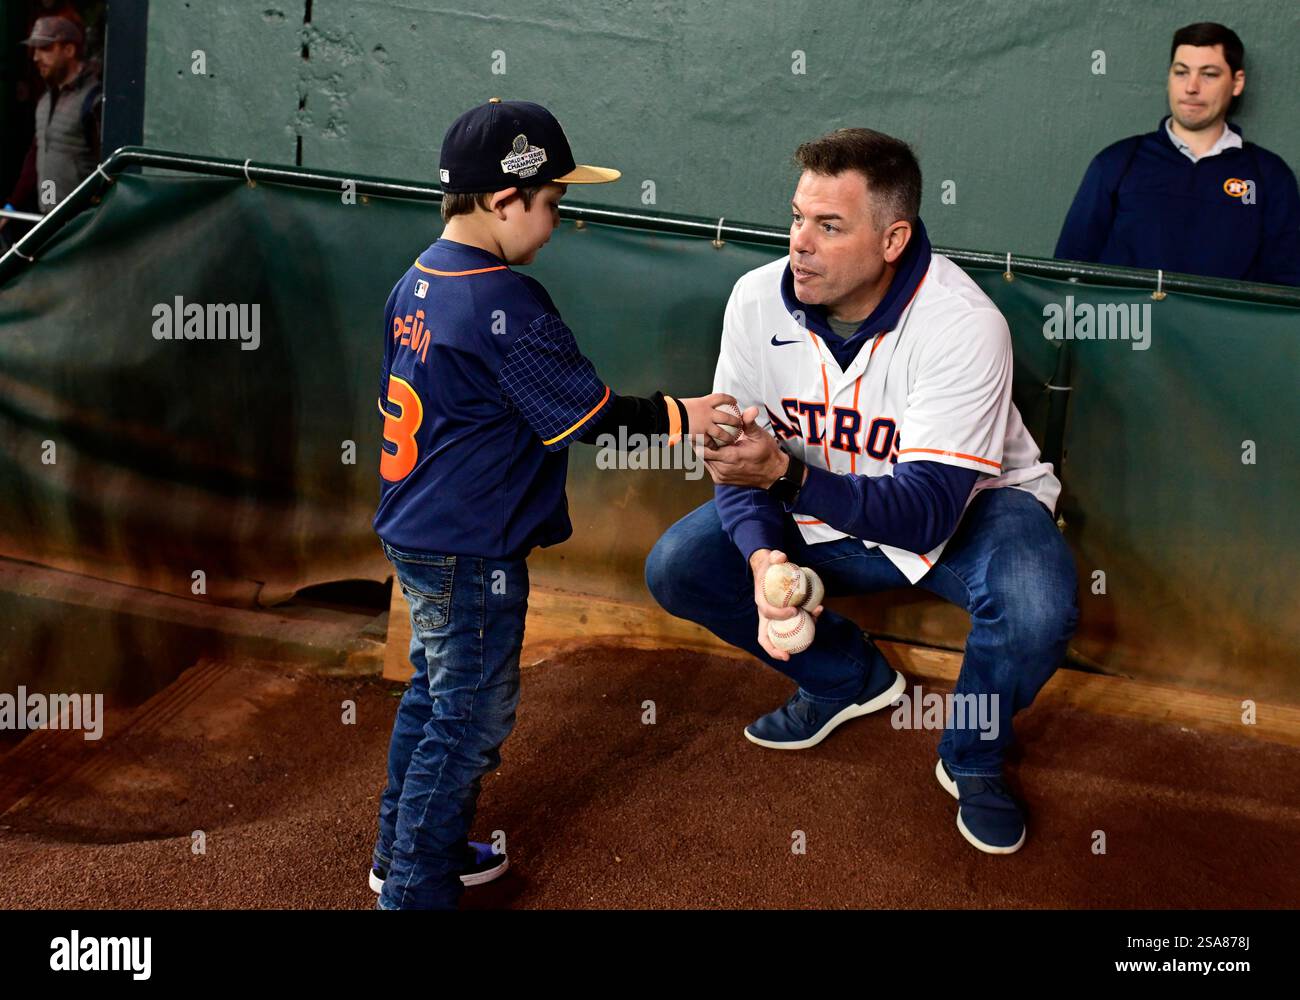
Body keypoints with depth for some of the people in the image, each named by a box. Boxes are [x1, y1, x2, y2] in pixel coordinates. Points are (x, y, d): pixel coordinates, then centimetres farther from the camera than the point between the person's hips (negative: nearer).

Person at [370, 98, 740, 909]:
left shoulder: (418, 282, 6)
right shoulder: (506, 303, -22)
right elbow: (585, 414, -17)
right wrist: (678, 417, -4)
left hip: (414, 534, 9)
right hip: (472, 552, -9)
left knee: (435, 694, 22)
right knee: (472, 718, 3)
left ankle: (404, 851, 36)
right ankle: (416, 890, 13)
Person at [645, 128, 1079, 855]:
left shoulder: (963, 325, -31)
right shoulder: (758, 299, -16)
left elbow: (926, 510, -35)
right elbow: (741, 460, -9)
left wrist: (786, 474, -49)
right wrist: (763, 557, -29)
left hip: (968, 505, -4)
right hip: (827, 514, 5)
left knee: (1037, 607, -35)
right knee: (676, 568, -10)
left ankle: (974, 758, 0)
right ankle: (851, 677, 14)